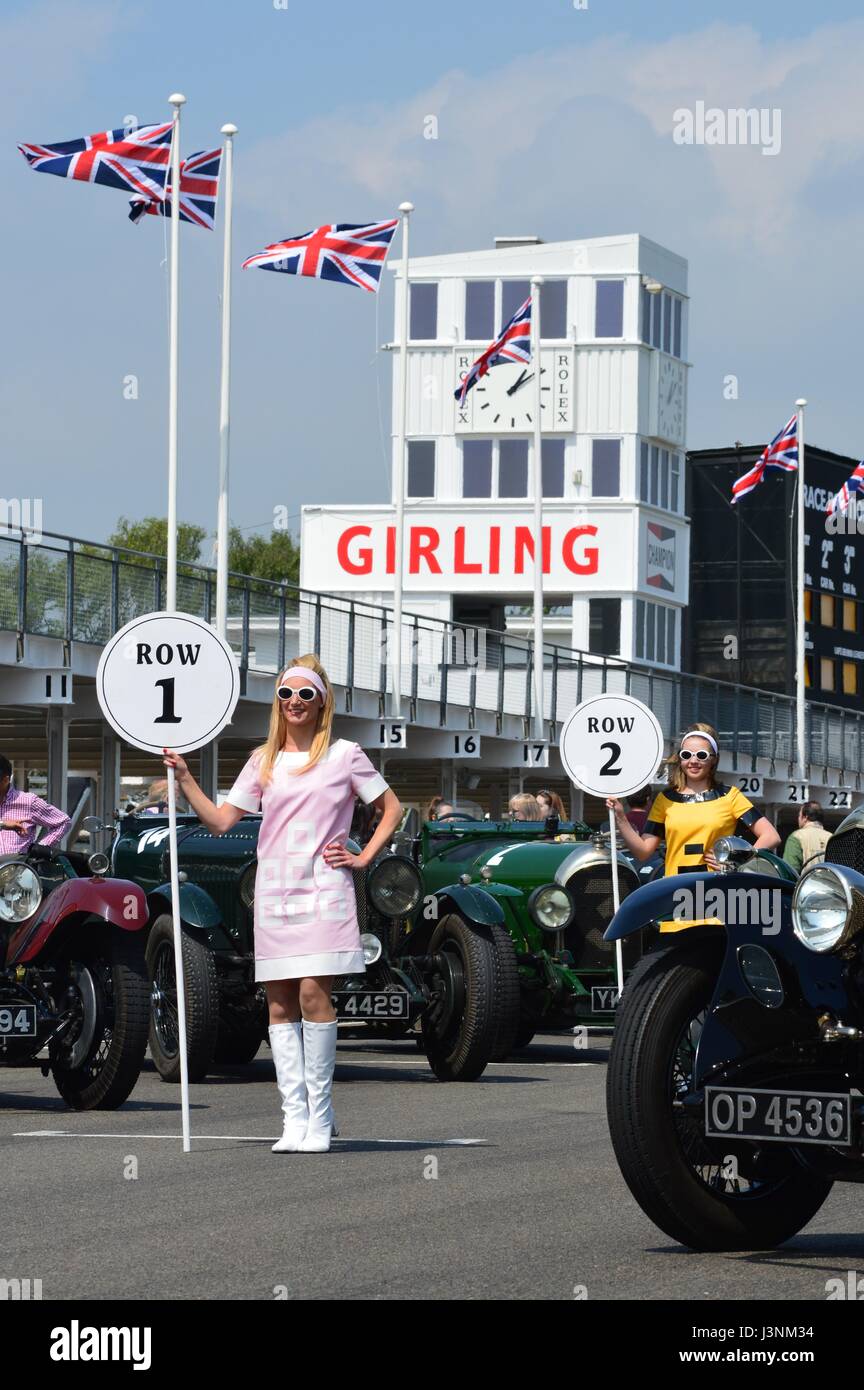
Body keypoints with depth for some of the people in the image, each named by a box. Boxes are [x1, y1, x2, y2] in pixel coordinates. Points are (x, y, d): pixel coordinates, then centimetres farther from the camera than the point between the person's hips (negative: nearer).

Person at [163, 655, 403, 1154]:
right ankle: (295, 1120, 1)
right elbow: (220, 820, 11)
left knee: (313, 995, -15)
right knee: (280, 1004, 0)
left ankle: (320, 1119, -8)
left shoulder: (344, 755, 5)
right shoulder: (263, 762, 14)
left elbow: (392, 808, 12)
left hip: (322, 889, -4)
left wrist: (363, 857, 2)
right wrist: (185, 778, 2)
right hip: (273, 891, 4)